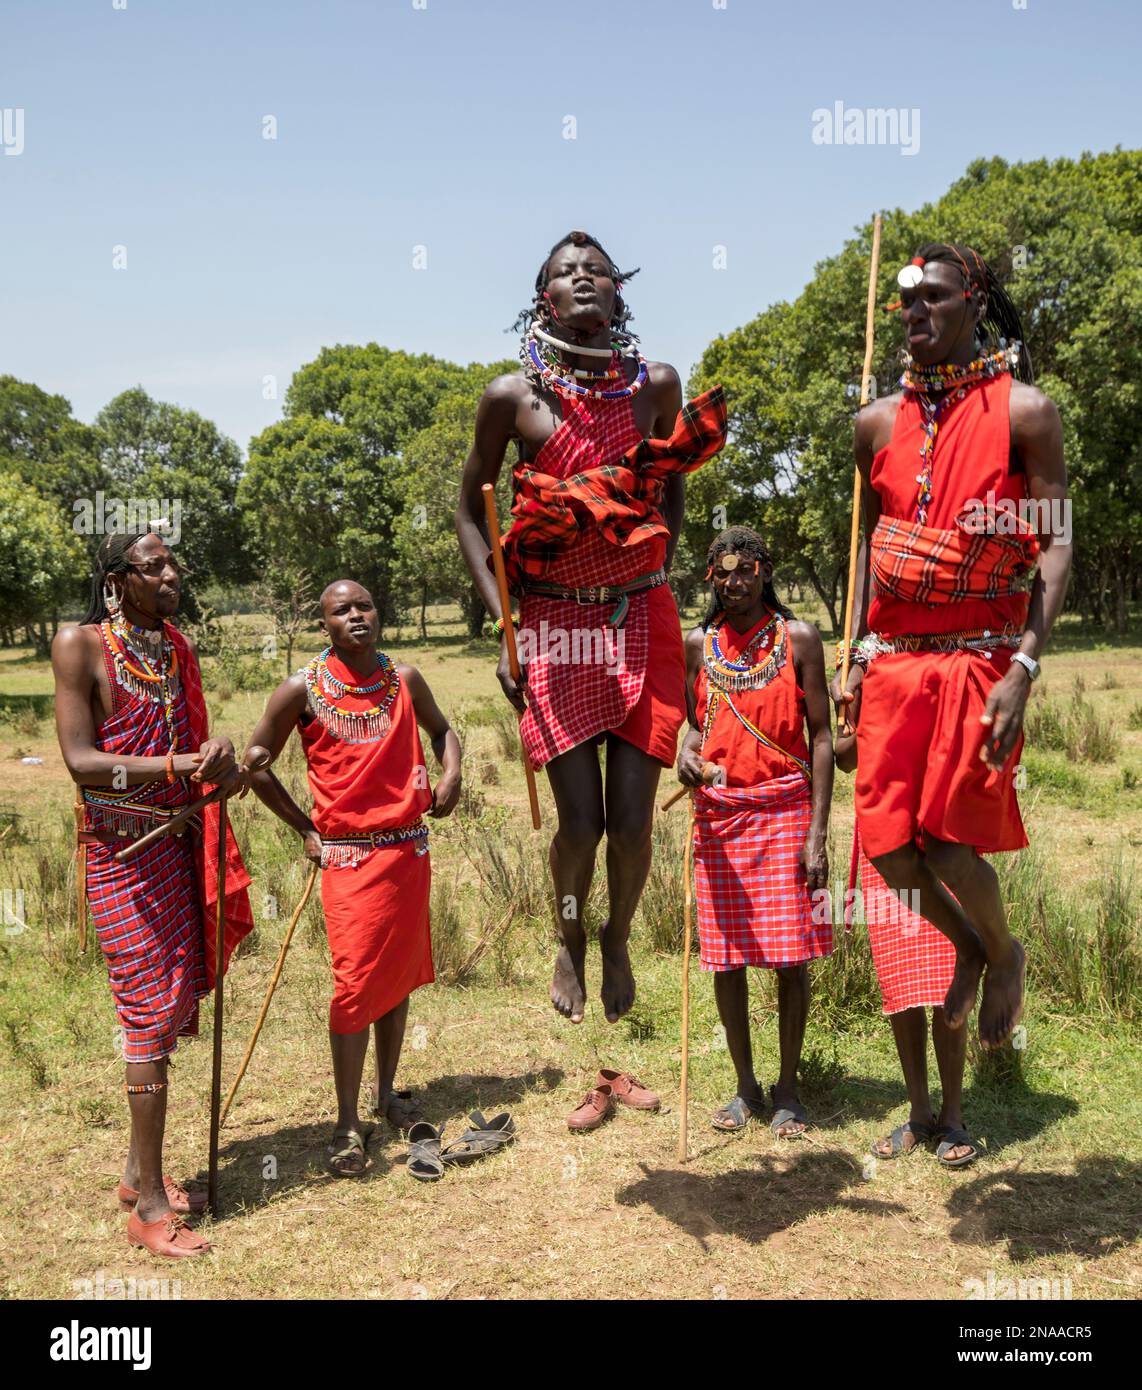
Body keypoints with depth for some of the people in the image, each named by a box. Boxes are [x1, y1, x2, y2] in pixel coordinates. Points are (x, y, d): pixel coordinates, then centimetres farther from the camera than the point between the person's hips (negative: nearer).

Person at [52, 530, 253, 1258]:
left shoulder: (180, 648, 9)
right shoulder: (81, 645, -10)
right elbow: (81, 762, -16)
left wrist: (217, 754, -7)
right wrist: (182, 764, -24)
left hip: (182, 837, 7)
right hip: (122, 848, -6)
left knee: (176, 999, 11)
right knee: (154, 1010, -6)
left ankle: (139, 1170, 26)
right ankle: (150, 1204, 5)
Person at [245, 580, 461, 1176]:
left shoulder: (405, 679, 4)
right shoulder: (302, 690, -7)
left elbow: (441, 729, 22)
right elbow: (257, 765, 2)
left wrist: (450, 773, 2)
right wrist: (305, 829, 0)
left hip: (409, 848, 4)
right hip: (348, 855, -4)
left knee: (399, 974, 11)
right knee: (356, 983, -7)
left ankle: (387, 1094, 28)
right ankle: (348, 1124, 5)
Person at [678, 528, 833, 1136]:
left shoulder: (798, 638, 0)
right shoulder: (699, 643, 8)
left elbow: (820, 736, -1)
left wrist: (817, 834, -8)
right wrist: (685, 751, -9)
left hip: (785, 810, -2)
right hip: (718, 814, 3)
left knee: (791, 956, 0)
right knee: (726, 959, 6)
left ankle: (787, 1087, 18)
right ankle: (745, 1086, 23)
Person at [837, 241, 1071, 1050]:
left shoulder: (1022, 410, -3)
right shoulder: (881, 422, 11)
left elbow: (1057, 546, -8)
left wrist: (1024, 669, -17)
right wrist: (857, 654, 11)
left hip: (980, 657, -4)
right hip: (894, 658, 4)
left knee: (945, 839, -8)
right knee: (887, 841, 1)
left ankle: (1005, 956, 25)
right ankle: (968, 948, 31)